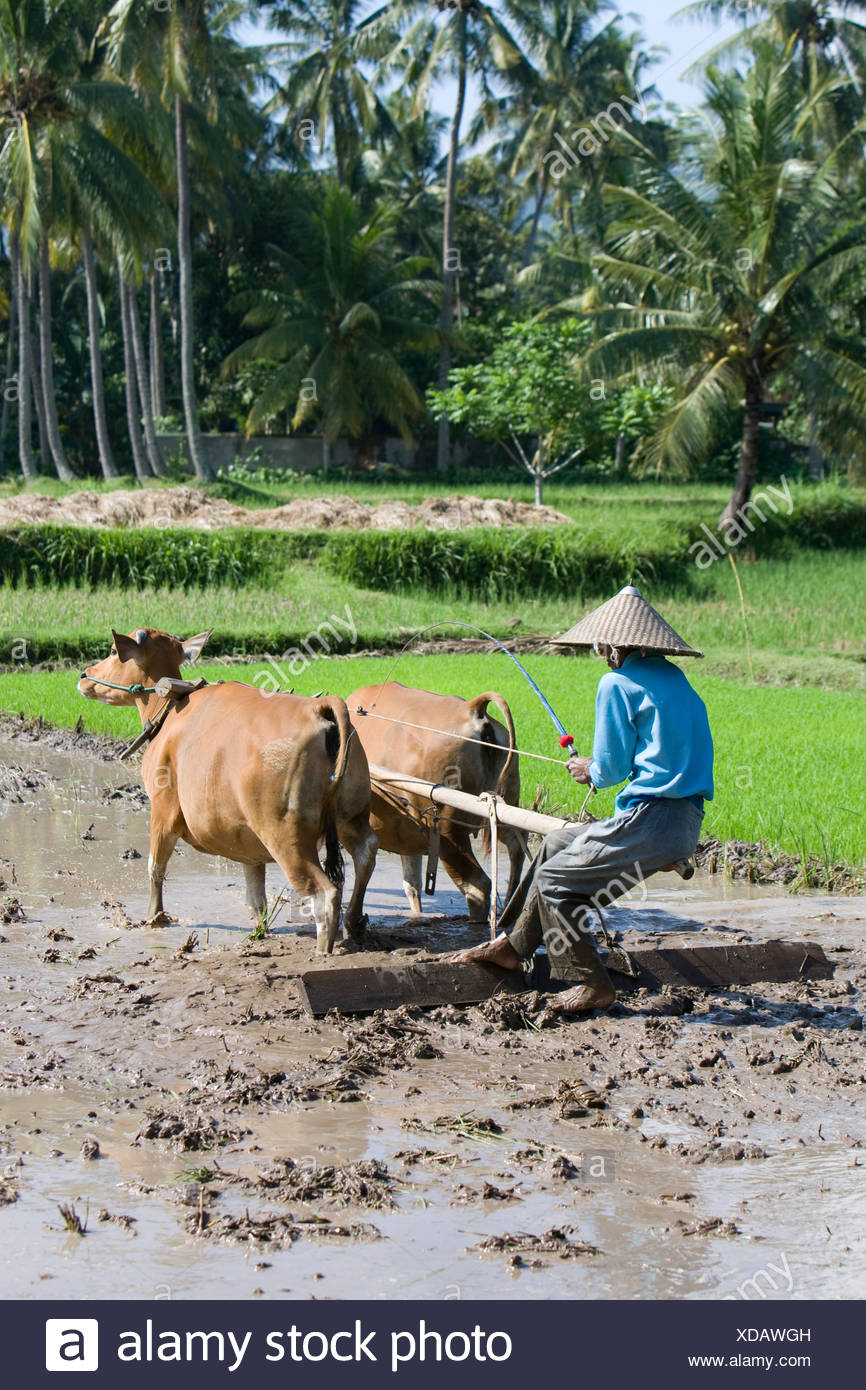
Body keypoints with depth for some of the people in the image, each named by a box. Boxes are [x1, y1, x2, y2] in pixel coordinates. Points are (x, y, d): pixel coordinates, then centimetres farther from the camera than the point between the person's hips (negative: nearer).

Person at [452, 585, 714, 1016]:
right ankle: (513, 943, 33)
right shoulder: (676, 679, 15)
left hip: (652, 821, -10)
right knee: (557, 844, 22)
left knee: (554, 881, 1)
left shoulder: (618, 684, -10)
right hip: (686, 822, 10)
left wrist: (589, 771, 14)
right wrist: (598, 769, 25)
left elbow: (611, 769, -8)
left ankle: (592, 986, 5)